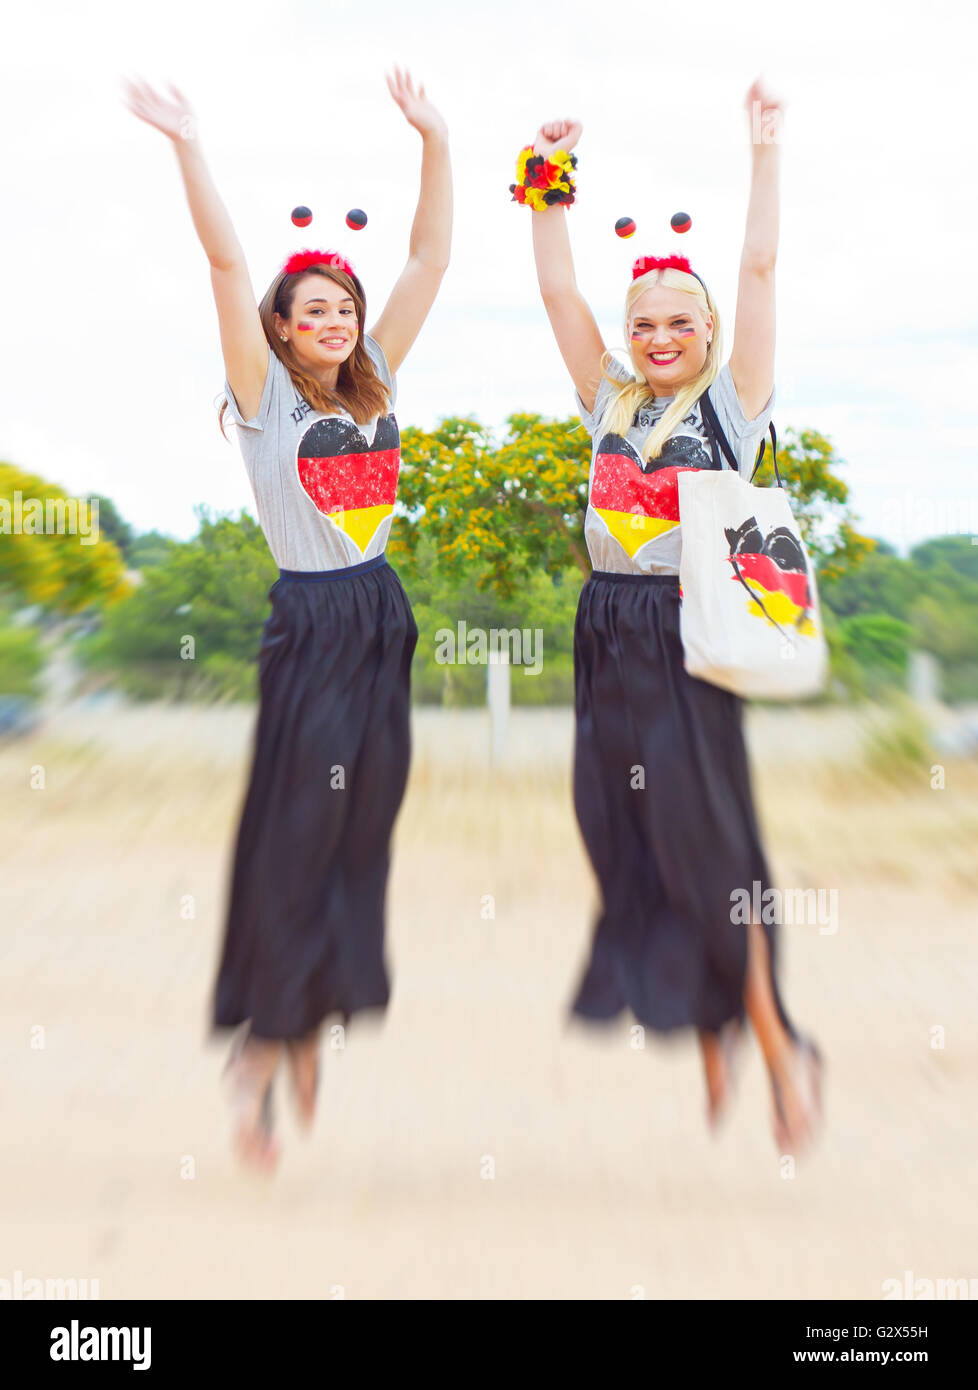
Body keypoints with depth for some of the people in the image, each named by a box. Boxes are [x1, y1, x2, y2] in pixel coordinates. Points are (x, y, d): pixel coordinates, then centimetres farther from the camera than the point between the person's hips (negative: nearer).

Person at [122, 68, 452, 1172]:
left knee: (364, 826, 9)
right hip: (311, 621, -6)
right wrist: (187, 147, -22)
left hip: (383, 616, 6)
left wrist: (432, 137, 2)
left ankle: (312, 1019, 25)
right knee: (297, 831, -4)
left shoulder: (372, 384, 10)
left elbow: (429, 257, 8)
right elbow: (227, 264, -14)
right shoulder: (266, 397, -2)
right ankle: (257, 1049, 9)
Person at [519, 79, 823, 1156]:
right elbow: (558, 294, 15)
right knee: (627, 844, 6)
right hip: (607, 633, 5)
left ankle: (776, 1043, 10)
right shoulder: (611, 401, 15)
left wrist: (766, 147, 3)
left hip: (688, 633, -5)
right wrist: (548, 191, 15)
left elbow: (759, 268, -1)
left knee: (703, 841, -7)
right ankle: (705, 1037, 21)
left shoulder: (730, 403, 3)